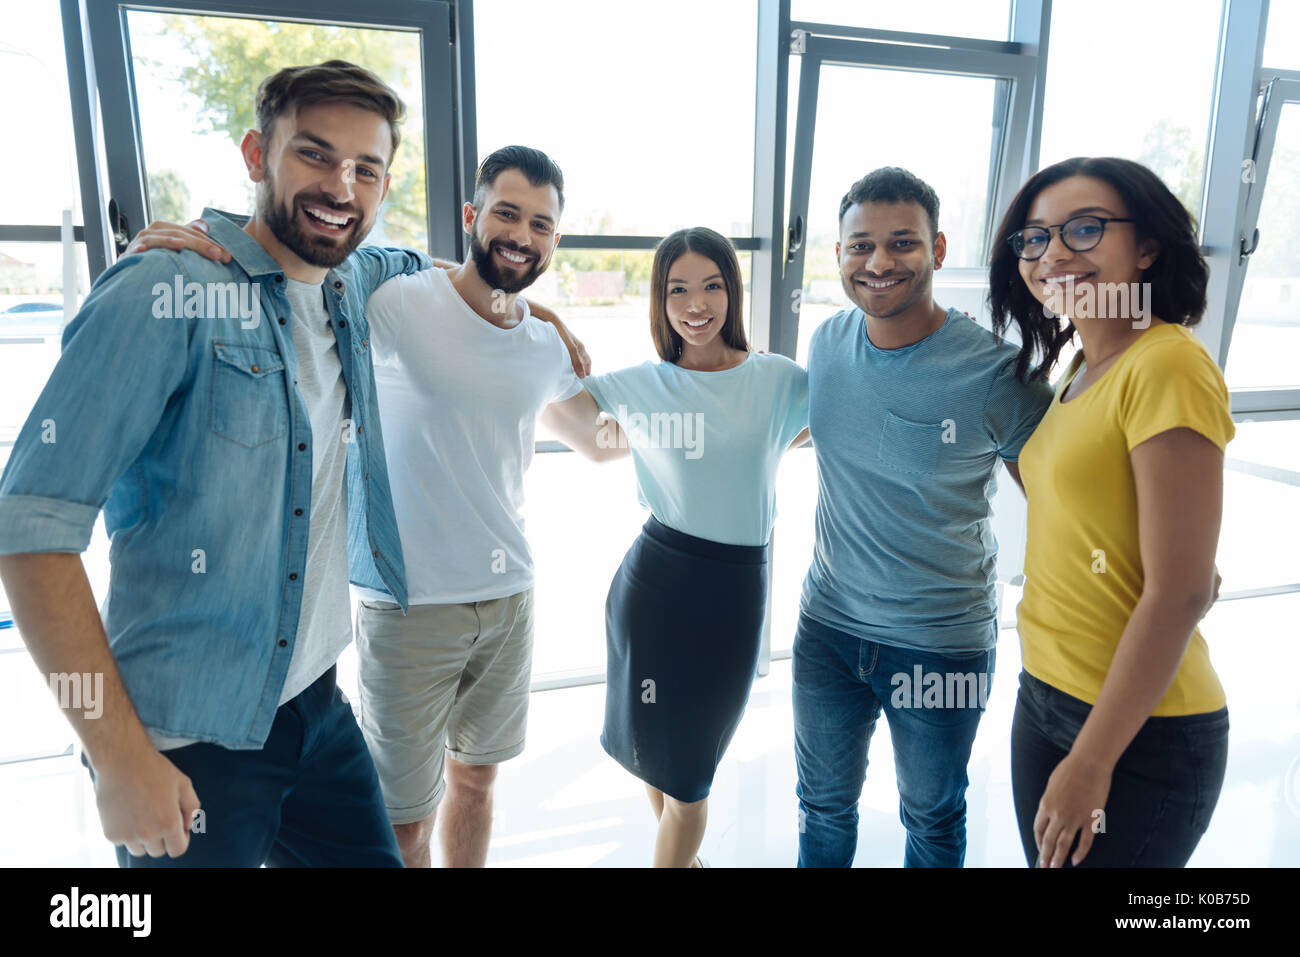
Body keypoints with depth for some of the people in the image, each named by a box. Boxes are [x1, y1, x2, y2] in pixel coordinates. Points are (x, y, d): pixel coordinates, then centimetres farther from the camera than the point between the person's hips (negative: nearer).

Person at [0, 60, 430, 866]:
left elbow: (418, 267, 29)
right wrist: (121, 758, -19)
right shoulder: (166, 294, -16)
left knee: (374, 854, 16)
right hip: (193, 741, -6)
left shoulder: (352, 289, 4)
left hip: (319, 708, 6)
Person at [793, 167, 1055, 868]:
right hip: (828, 625, 4)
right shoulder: (827, 342, -5)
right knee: (823, 807, 23)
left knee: (933, 821, 22)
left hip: (943, 644, -3)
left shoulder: (994, 371, -20)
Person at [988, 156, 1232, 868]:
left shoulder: (1168, 365, -19)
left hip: (1137, 730, -8)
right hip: (1045, 696, 8)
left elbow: (1179, 593, -21)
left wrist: (1091, 761, -17)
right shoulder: (1081, 369, 8)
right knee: (1047, 858, 22)